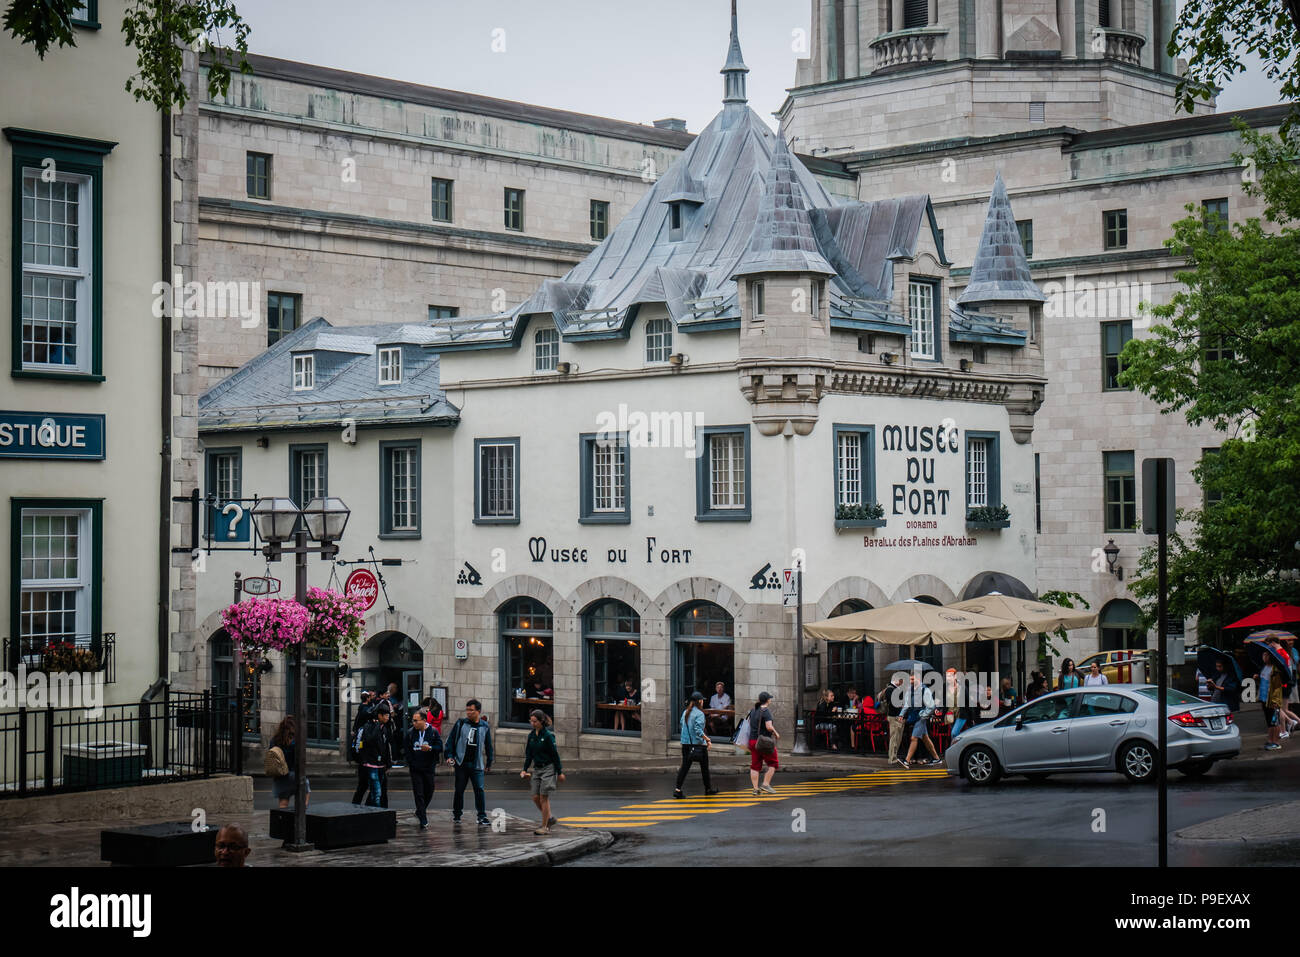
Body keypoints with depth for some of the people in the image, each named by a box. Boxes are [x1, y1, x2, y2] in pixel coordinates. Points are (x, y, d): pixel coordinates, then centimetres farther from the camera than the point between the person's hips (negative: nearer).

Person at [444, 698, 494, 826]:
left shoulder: (484, 727, 6)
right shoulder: (460, 723, 2)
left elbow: (488, 746, 15)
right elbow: (450, 740, 7)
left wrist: (489, 763, 16)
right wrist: (449, 755, -3)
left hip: (477, 764, 0)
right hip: (461, 763, 0)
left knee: (479, 789, -9)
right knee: (459, 790, 8)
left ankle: (482, 817, -6)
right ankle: (456, 815, 23)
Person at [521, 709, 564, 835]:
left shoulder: (548, 735, -14)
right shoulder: (531, 735, 7)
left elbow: (555, 754, -11)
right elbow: (529, 754, 12)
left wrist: (559, 772, -10)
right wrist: (525, 770, 2)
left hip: (548, 768, -7)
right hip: (537, 769, 7)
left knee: (544, 797, -8)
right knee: (535, 797, 3)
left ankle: (545, 827, -1)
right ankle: (549, 819, 22)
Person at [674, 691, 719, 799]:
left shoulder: (685, 713, 9)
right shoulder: (699, 713, -13)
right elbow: (698, 730, -22)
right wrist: (707, 739, -19)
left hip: (686, 743, 6)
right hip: (698, 744, -6)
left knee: (685, 766, 2)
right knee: (704, 767, 10)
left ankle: (678, 789, -10)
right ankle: (708, 789, 22)